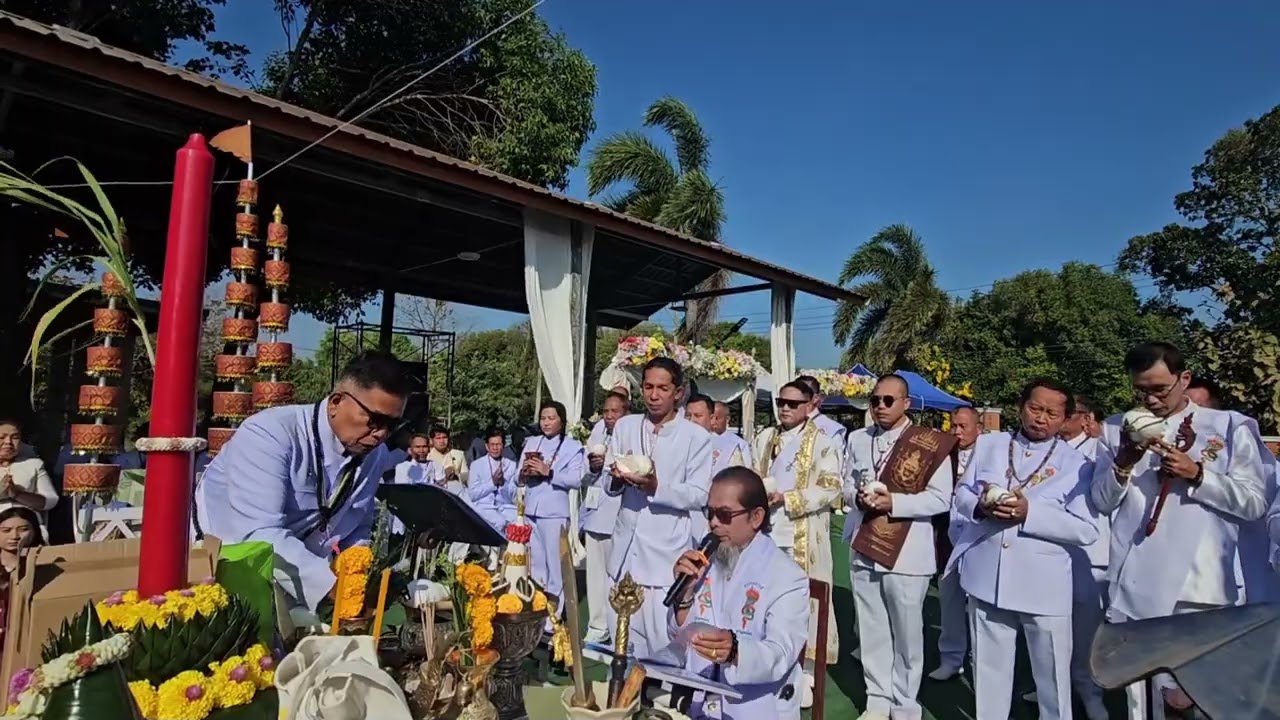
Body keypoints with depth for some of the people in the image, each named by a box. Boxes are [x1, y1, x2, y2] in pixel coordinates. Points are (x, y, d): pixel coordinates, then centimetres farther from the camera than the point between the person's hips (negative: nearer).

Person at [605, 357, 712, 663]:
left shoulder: (697, 437, -5)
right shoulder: (624, 426, 6)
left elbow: (699, 496, -9)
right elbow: (609, 486, 7)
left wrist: (656, 487, -23)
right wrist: (618, 478, -16)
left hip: (667, 553, -4)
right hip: (625, 549, 4)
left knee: (664, 646, 0)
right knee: (622, 643, 15)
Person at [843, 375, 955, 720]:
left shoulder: (931, 444, -8)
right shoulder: (857, 439, 7)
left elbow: (940, 498, -10)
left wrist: (893, 502, -20)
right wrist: (858, 496, -9)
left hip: (906, 553, -4)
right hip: (864, 548, 4)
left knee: (906, 635, 9)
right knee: (871, 632, 13)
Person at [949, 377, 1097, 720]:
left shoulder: (1075, 463, -2)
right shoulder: (988, 444, 7)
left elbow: (1086, 531, -8)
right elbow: (961, 494, 9)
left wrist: (1030, 513, -21)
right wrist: (980, 505, -14)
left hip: (1044, 586, -2)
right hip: (986, 577, 2)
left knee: (1052, 675, 12)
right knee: (989, 668, 17)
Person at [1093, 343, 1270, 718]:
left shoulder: (1229, 427, 2)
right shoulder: (1117, 428, 9)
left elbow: (1255, 502, -2)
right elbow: (1102, 502, 6)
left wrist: (1196, 474, -15)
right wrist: (1124, 462, -11)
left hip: (1192, 582, -3)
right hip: (1130, 580, 3)